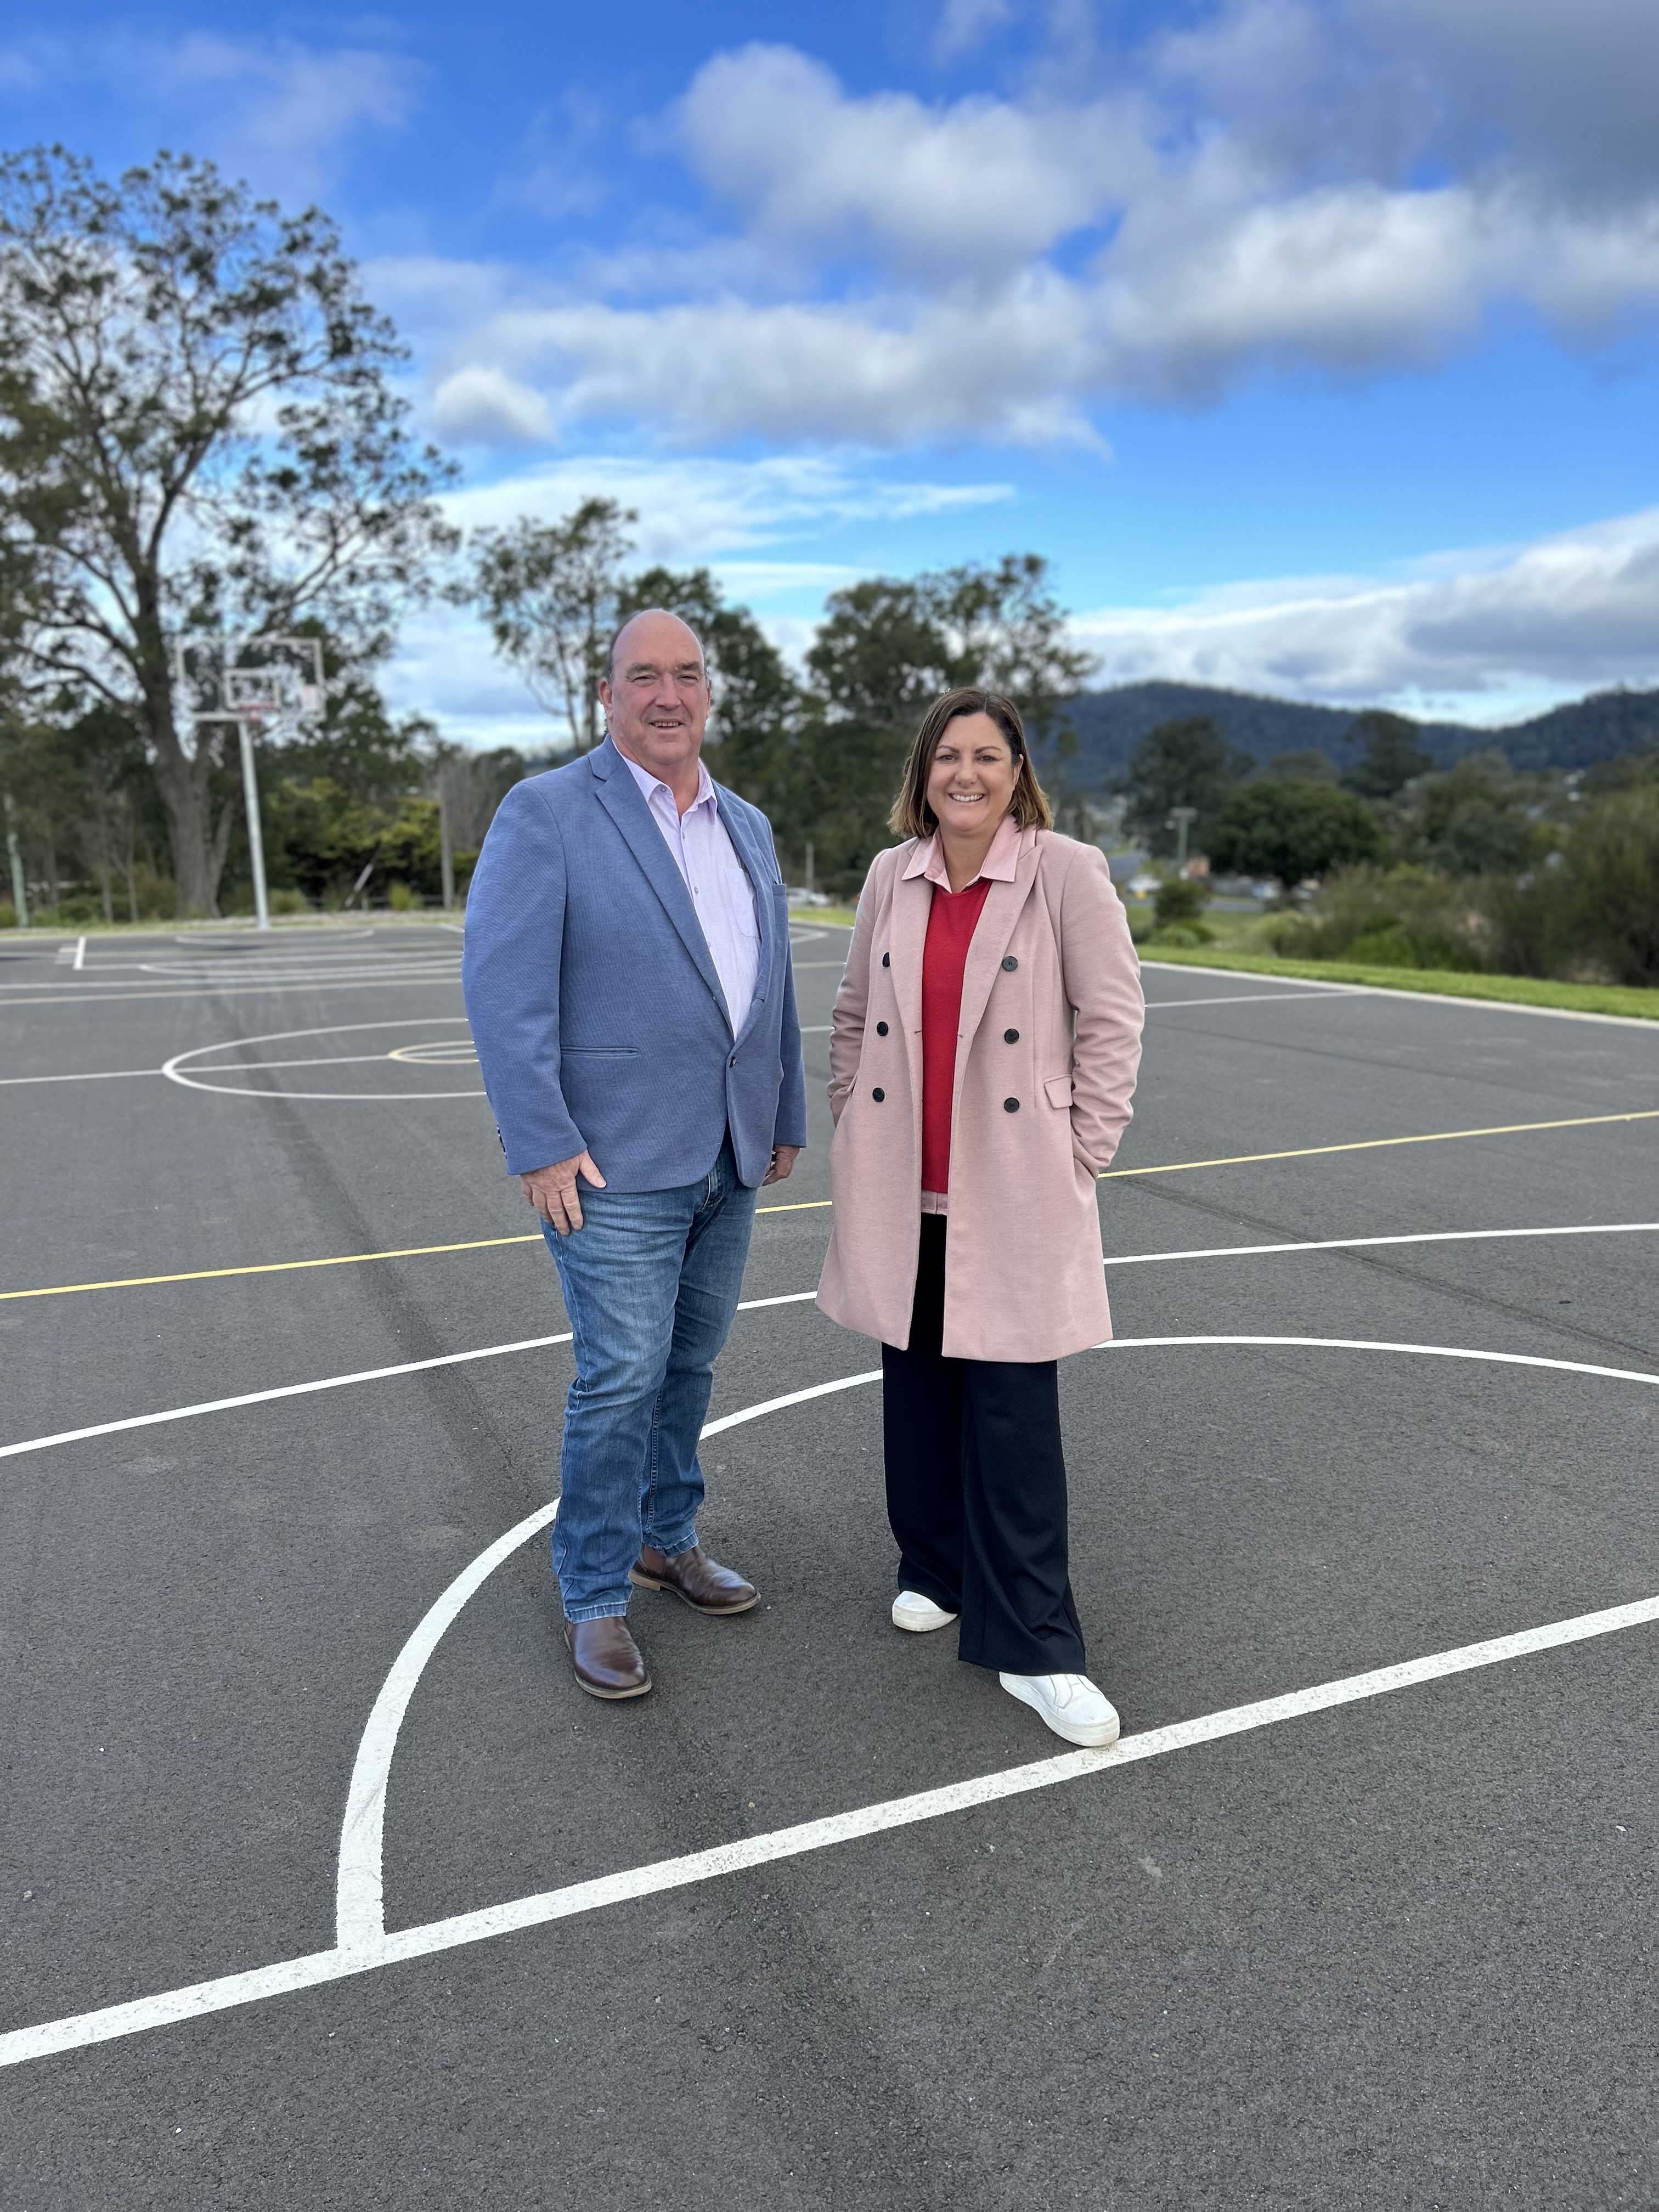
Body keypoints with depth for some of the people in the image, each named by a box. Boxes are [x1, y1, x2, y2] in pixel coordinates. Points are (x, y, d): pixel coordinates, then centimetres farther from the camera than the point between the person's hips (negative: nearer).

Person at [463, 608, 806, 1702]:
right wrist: (542, 1147, -18)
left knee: (690, 1364, 16)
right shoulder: (546, 813, -9)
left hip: (728, 1160, 6)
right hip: (616, 1163, -6)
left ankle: (666, 1537, 35)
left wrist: (787, 1118, 16)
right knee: (621, 1381, -2)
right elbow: (503, 986, -15)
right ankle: (595, 1598, 16)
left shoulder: (748, 825, 12)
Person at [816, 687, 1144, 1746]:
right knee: (918, 1391, 15)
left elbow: (1113, 1018, -4)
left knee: (1015, 1410, -3)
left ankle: (1034, 1646, 9)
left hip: (1013, 1195, -4)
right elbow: (854, 1014, 16)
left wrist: (1080, 1159, -6)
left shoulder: (1067, 872, -5)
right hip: (901, 1191, 4)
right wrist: (854, 1132, 10)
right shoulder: (891, 876, 7)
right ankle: (935, 1569, 36)